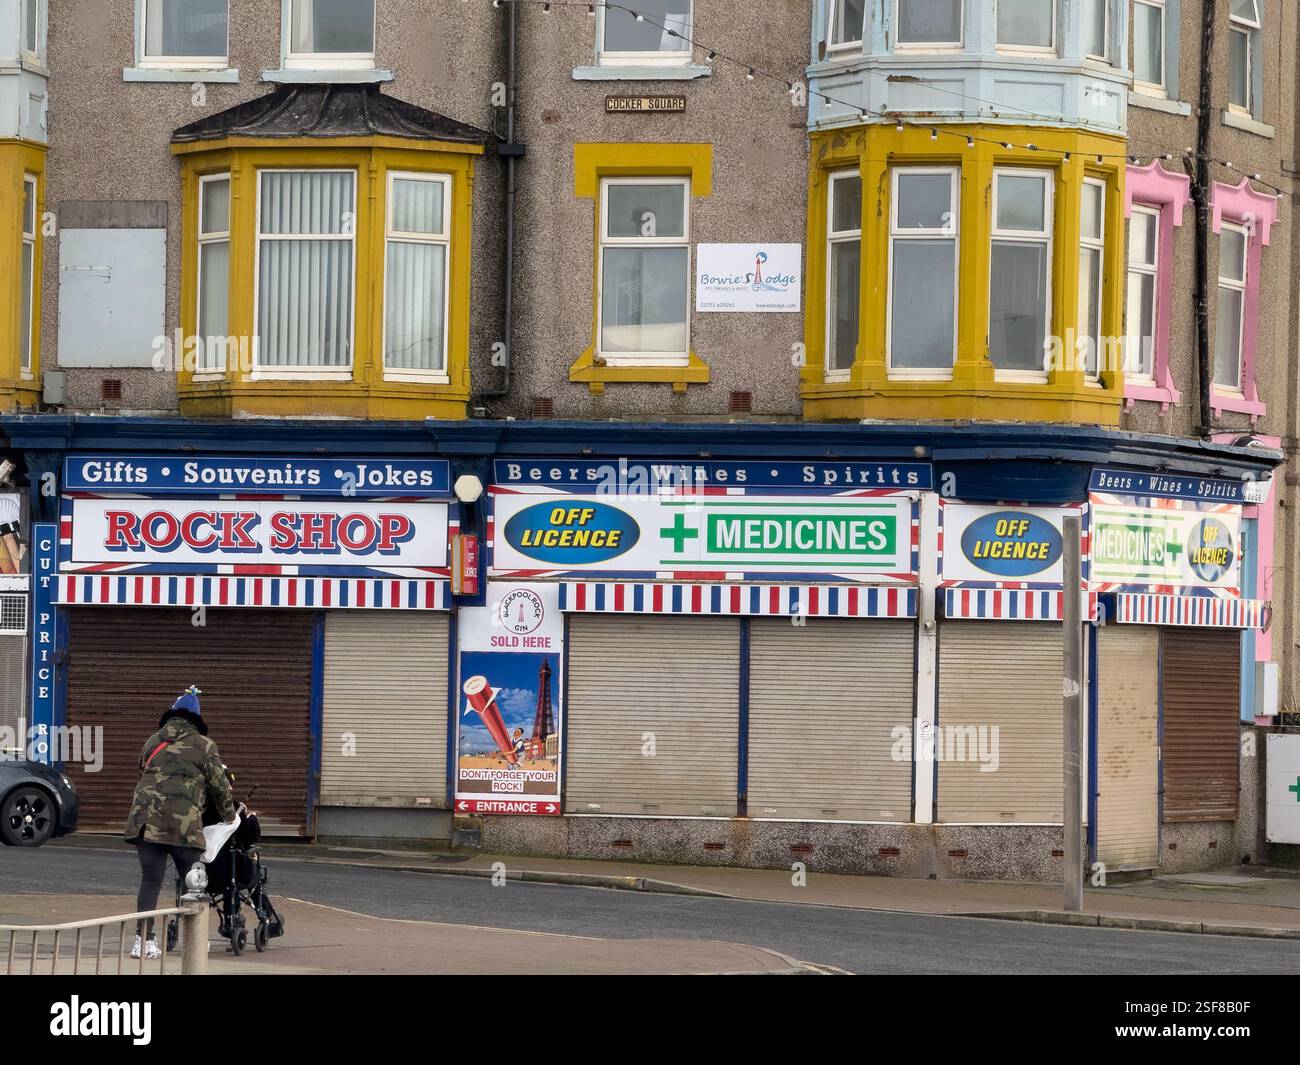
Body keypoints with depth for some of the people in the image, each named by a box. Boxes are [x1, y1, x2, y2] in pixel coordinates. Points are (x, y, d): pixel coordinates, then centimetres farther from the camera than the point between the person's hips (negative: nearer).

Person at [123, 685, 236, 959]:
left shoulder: (153, 742, 20)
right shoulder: (203, 746, 6)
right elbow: (219, 786, 9)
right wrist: (229, 816, 24)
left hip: (145, 820, 4)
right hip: (183, 823, -4)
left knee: (150, 880, 3)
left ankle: (143, 939, -4)